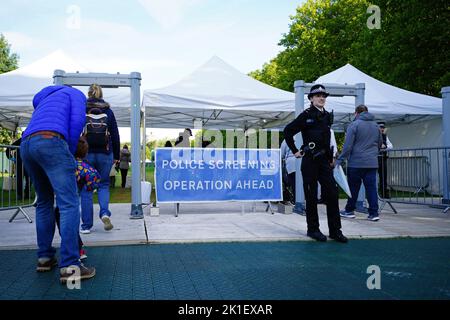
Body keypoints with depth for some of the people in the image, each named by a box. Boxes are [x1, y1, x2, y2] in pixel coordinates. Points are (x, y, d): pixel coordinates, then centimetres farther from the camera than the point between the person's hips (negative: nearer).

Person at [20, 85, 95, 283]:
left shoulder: (43, 101, 41)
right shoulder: (75, 94, 21)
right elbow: (77, 121, 1)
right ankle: (69, 266, -15)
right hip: (51, 142, -8)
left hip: (26, 145, 8)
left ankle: (44, 258, 21)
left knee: (44, 202, 20)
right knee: (69, 203, -9)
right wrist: (70, 153, 7)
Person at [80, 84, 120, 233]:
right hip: (105, 154, 1)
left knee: (86, 188, 7)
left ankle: (86, 225, 7)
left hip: (86, 154, -1)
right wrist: (116, 155, 12)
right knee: (103, 184, 15)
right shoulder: (108, 111, 5)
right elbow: (115, 135, 5)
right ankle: (105, 213, -9)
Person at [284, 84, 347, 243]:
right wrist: (295, 151, -6)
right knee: (311, 196, 3)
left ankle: (335, 230, 10)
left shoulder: (327, 116, 12)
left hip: (324, 160, 6)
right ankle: (313, 229, 15)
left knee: (332, 194, 2)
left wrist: (330, 157, 17)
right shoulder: (306, 115, -6)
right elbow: (288, 131, -5)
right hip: (310, 160, -6)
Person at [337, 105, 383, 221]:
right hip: (372, 163, 5)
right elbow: (380, 144, 22)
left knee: (353, 187, 6)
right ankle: (374, 213, 3)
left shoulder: (354, 124, -6)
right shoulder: (375, 125, 13)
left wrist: (340, 160, -10)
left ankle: (349, 210, 16)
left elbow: (348, 145, -13)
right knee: (371, 187, 5)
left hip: (356, 162, -5)